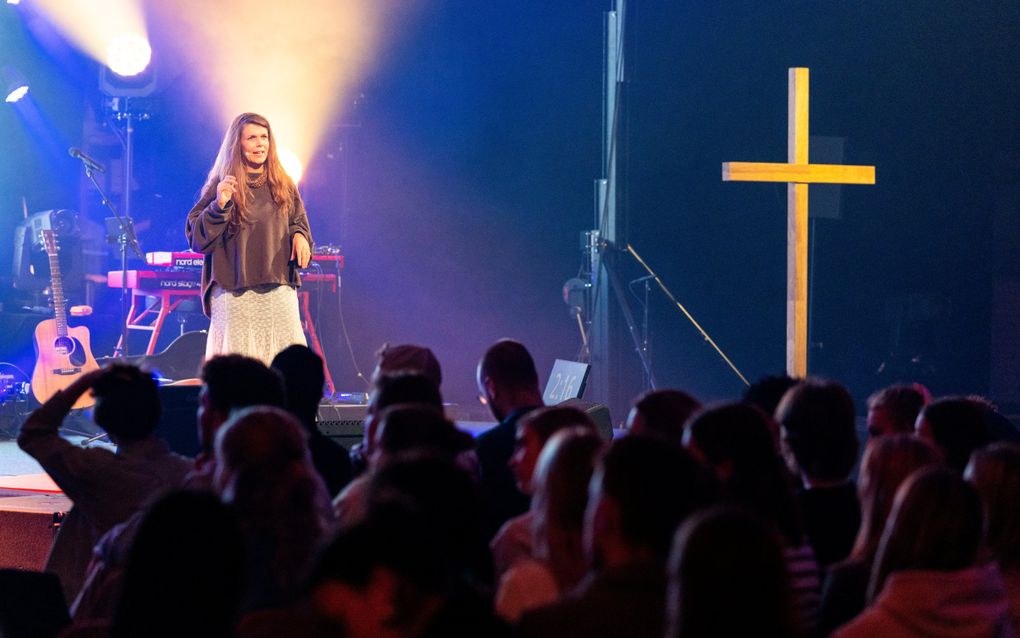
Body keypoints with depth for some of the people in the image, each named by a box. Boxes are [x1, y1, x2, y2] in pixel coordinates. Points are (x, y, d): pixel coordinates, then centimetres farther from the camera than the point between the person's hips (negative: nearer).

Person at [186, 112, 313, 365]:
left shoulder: (284, 187, 13)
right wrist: (219, 206, -16)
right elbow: (197, 239, -2)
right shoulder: (221, 187, 2)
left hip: (279, 292, 3)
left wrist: (298, 236, 1)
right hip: (234, 294, -3)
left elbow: (298, 222, 24)